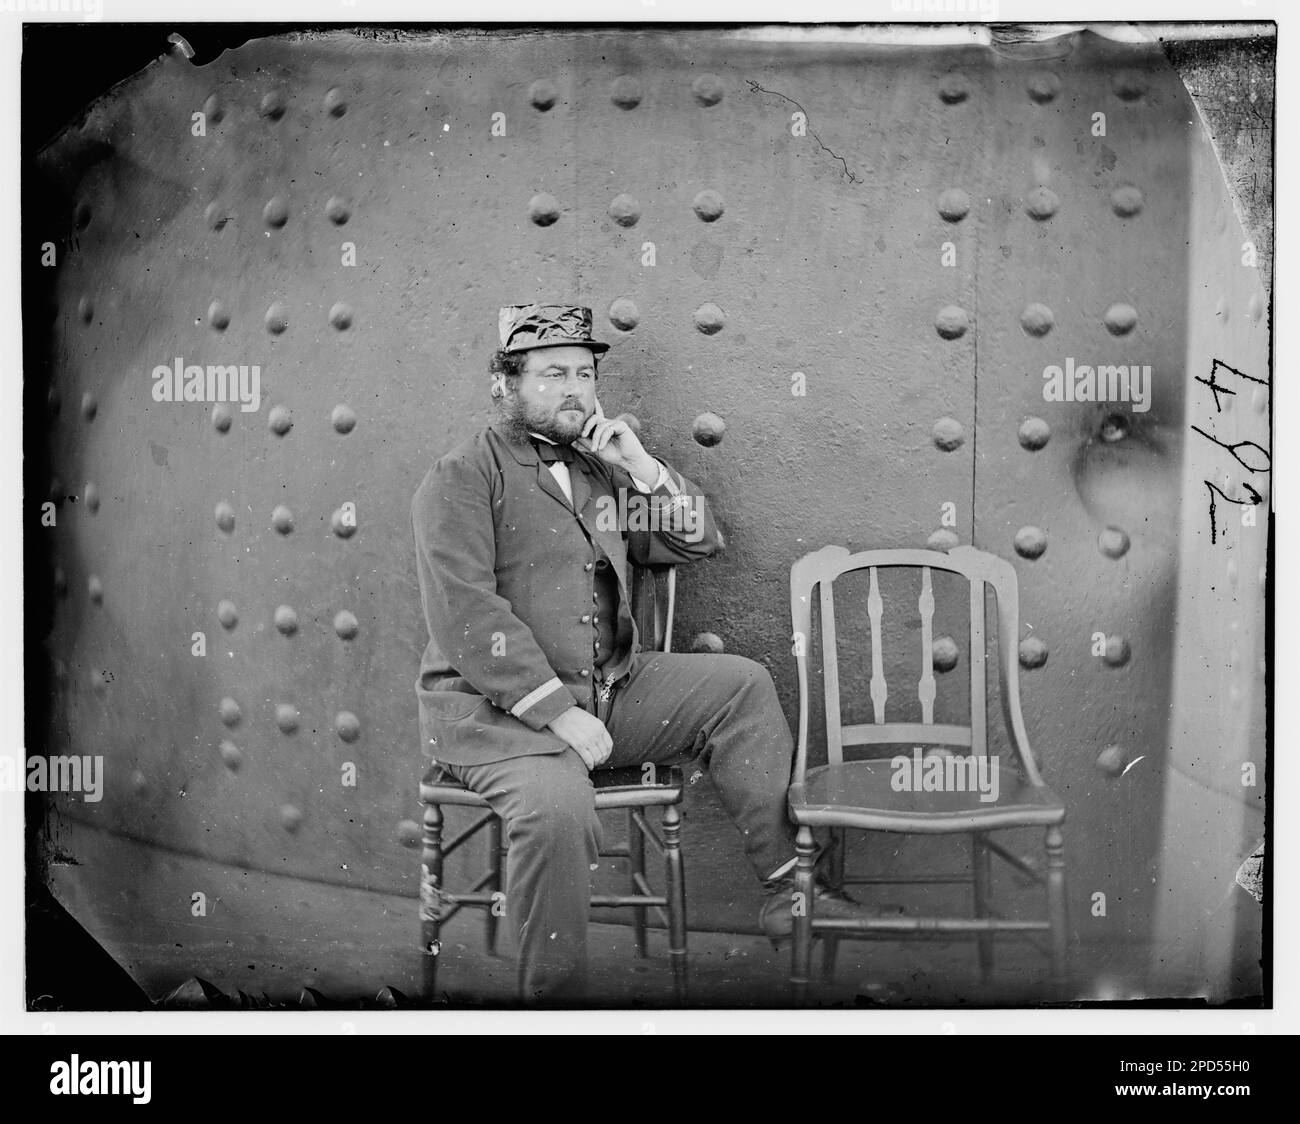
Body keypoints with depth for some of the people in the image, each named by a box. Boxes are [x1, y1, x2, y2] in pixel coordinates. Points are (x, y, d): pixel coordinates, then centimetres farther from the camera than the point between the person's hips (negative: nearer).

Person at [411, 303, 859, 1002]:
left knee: (741, 685, -2)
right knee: (558, 807, -35)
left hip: (609, 689, 7)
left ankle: (784, 880, 1)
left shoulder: (598, 472, 17)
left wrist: (641, 468, 3)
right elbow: (465, 615, -17)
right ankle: (551, 997, -20)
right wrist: (558, 711, -22)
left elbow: (698, 541, 19)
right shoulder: (462, 478, -5)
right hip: (494, 708, -7)